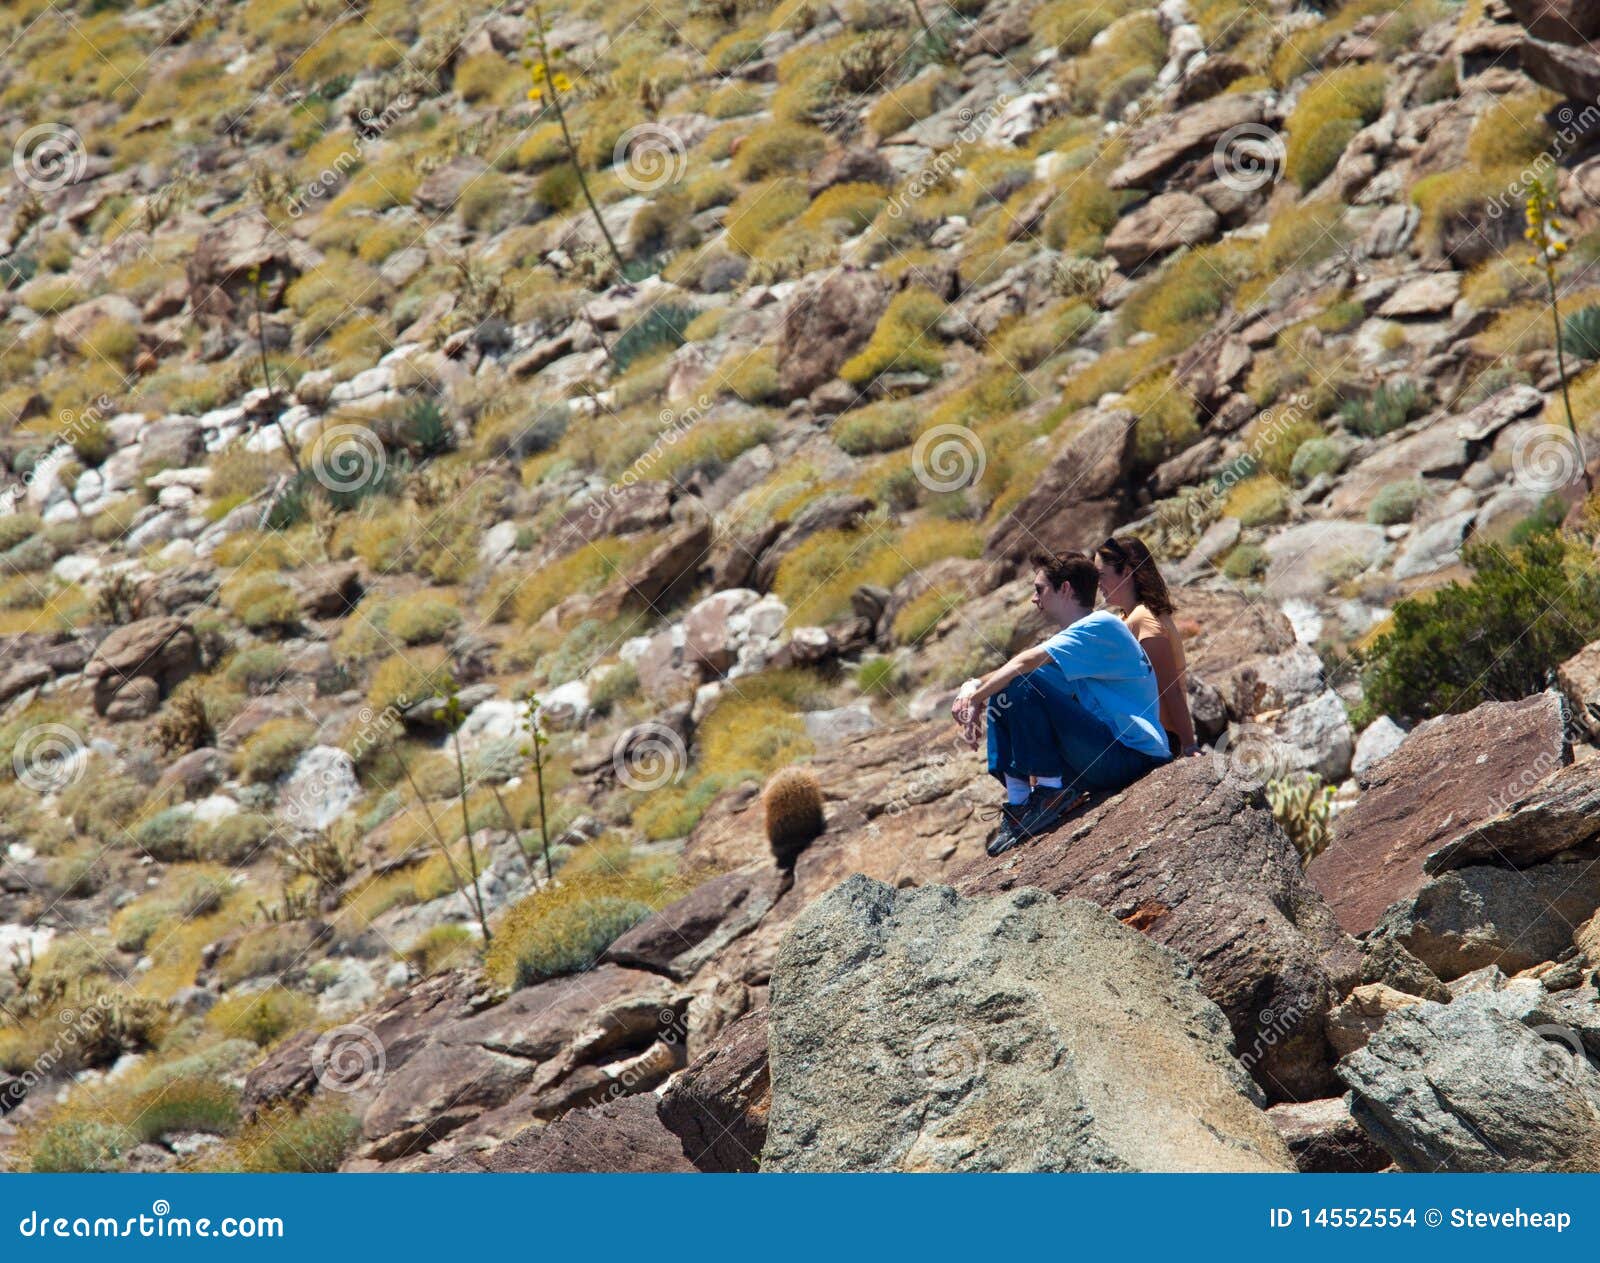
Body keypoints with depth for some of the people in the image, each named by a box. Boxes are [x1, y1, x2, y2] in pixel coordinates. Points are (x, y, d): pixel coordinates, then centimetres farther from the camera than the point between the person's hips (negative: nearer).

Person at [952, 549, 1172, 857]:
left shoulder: (1101, 626, -11)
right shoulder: (1076, 638, 21)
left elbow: (1025, 663, -21)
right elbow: (1017, 668, 16)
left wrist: (975, 698, -14)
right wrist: (974, 688, -3)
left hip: (1134, 755, -10)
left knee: (1023, 687, -23)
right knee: (1001, 697, 8)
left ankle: (1051, 791, -16)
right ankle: (1018, 804, -1)